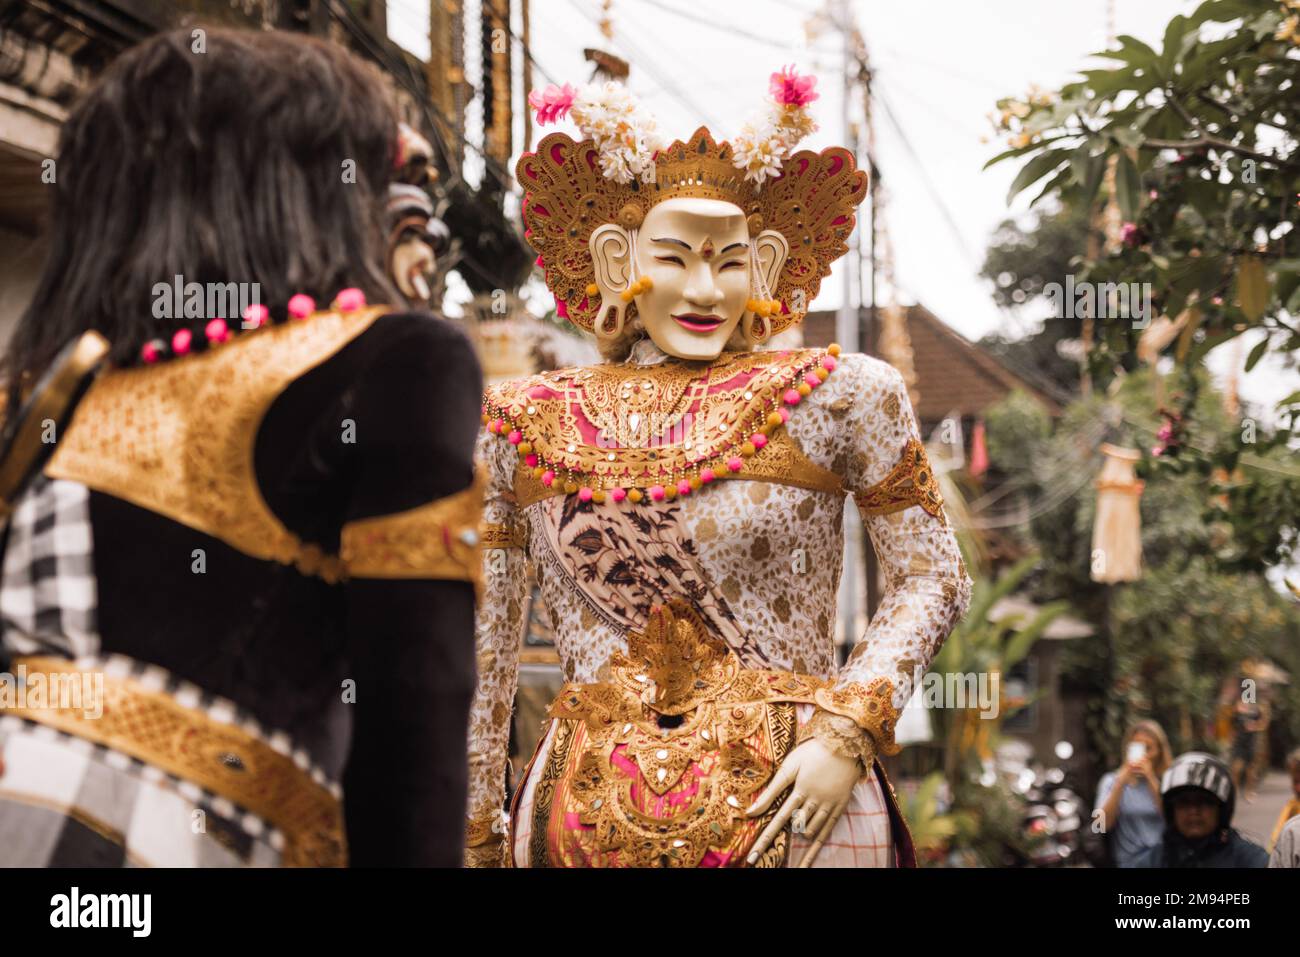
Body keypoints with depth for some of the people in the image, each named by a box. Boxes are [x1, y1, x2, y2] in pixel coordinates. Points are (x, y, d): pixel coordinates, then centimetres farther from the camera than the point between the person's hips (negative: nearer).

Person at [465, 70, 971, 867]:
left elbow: (934, 580, 2)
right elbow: (482, 648, 9)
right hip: (586, 822, 1)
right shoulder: (521, 423, 4)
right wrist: (475, 834, 11)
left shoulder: (839, 395, -2)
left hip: (792, 808, -1)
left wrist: (846, 734, -9)